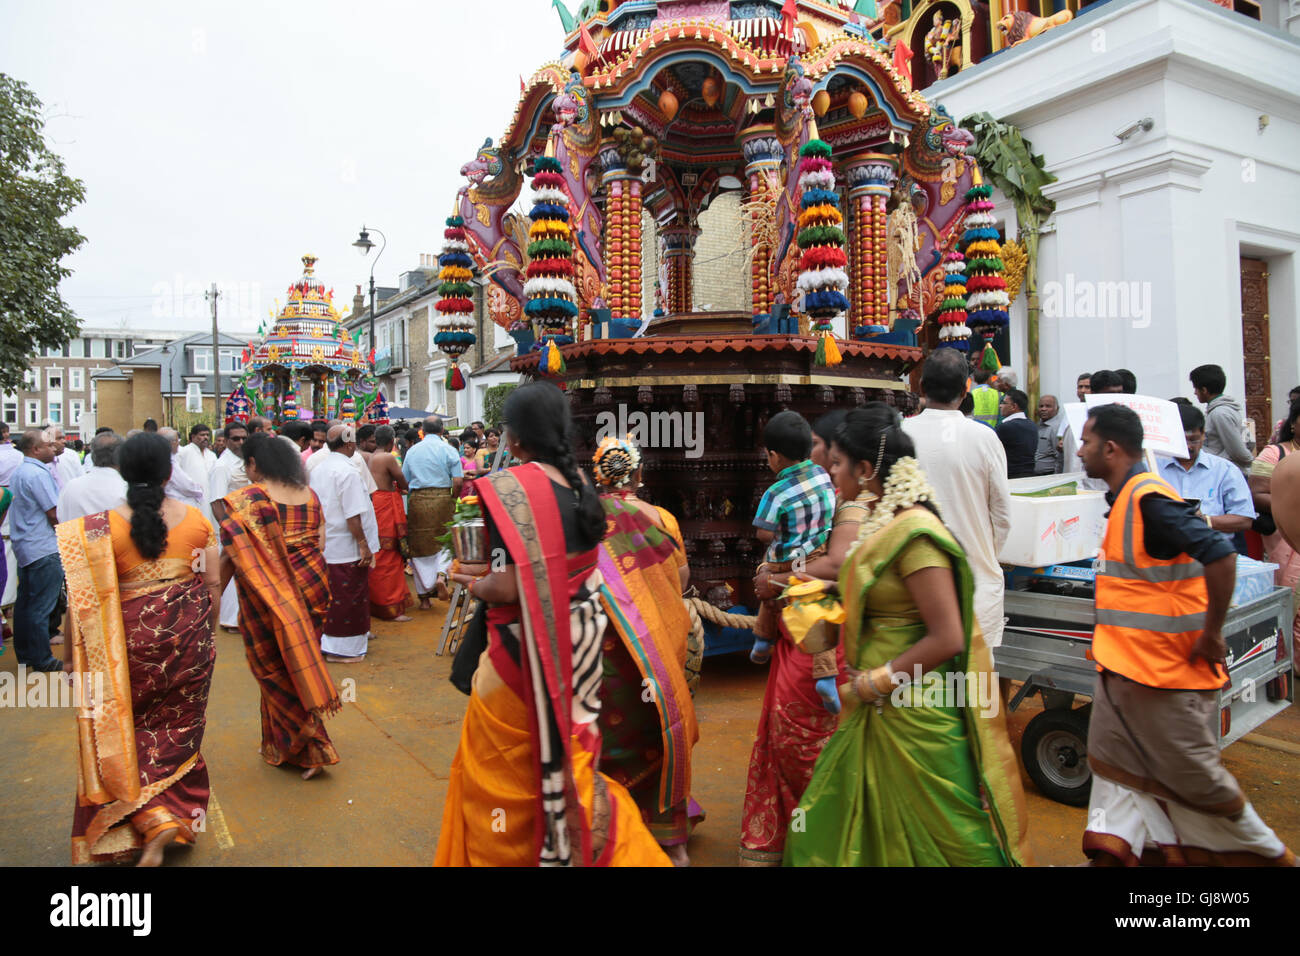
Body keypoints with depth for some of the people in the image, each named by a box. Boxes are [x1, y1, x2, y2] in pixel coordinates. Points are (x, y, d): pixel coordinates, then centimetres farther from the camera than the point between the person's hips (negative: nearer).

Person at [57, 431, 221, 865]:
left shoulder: (102, 528, -13)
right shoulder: (195, 519, -6)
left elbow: (84, 601, -11)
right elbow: (213, 585, 0)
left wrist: (74, 658, 1)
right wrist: (208, 635, 14)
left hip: (134, 637, -2)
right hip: (189, 633, 3)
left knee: (127, 733, 15)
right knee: (180, 726, 18)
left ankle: (154, 819, 2)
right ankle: (183, 814, 32)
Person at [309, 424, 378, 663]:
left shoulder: (317, 470, 10)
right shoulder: (346, 472, -18)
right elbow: (353, 516, -21)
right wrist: (363, 545, -16)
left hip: (323, 547, 9)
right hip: (346, 550, -9)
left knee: (331, 596, 17)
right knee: (348, 600, 1)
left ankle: (326, 643, 25)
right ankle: (343, 648, 8)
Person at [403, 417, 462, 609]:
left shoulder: (412, 451, 8)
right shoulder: (448, 450, -1)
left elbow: (405, 481, 8)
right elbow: (458, 481, -8)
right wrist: (452, 499, 7)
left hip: (417, 500, 2)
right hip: (442, 498, -2)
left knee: (420, 548, 7)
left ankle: (424, 596, 11)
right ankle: (441, 575, -14)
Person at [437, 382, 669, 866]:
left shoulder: (509, 488, -21)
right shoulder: (580, 484, 2)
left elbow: (507, 588, -25)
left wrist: (471, 583, -4)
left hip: (526, 650, -7)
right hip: (578, 642, 7)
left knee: (504, 776, 14)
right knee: (567, 753, 23)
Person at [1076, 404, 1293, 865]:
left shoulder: (1149, 499, -20)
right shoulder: (1126, 499, 10)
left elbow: (1220, 554, -30)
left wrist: (1211, 636, -22)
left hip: (1166, 671, -9)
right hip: (1123, 668, 9)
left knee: (1193, 777, 7)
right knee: (1113, 762, 13)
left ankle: (1269, 853, 28)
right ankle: (1119, 849, 23)